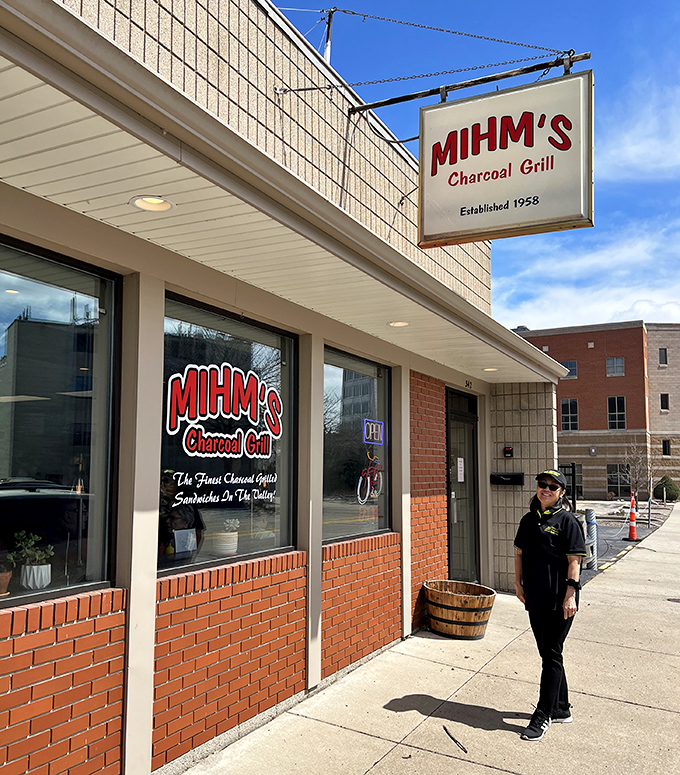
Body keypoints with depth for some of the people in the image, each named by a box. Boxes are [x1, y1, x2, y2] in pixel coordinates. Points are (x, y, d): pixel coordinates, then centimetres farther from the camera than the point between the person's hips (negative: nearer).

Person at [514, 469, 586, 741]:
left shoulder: (567, 521, -8)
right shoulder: (528, 520, 10)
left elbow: (574, 561, -11)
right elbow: (519, 553, 16)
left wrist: (570, 594, -16)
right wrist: (518, 582, 8)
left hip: (559, 600, -6)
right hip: (535, 598, 7)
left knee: (552, 655, 0)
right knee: (547, 654, 15)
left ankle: (543, 716, 8)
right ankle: (561, 709, 30)